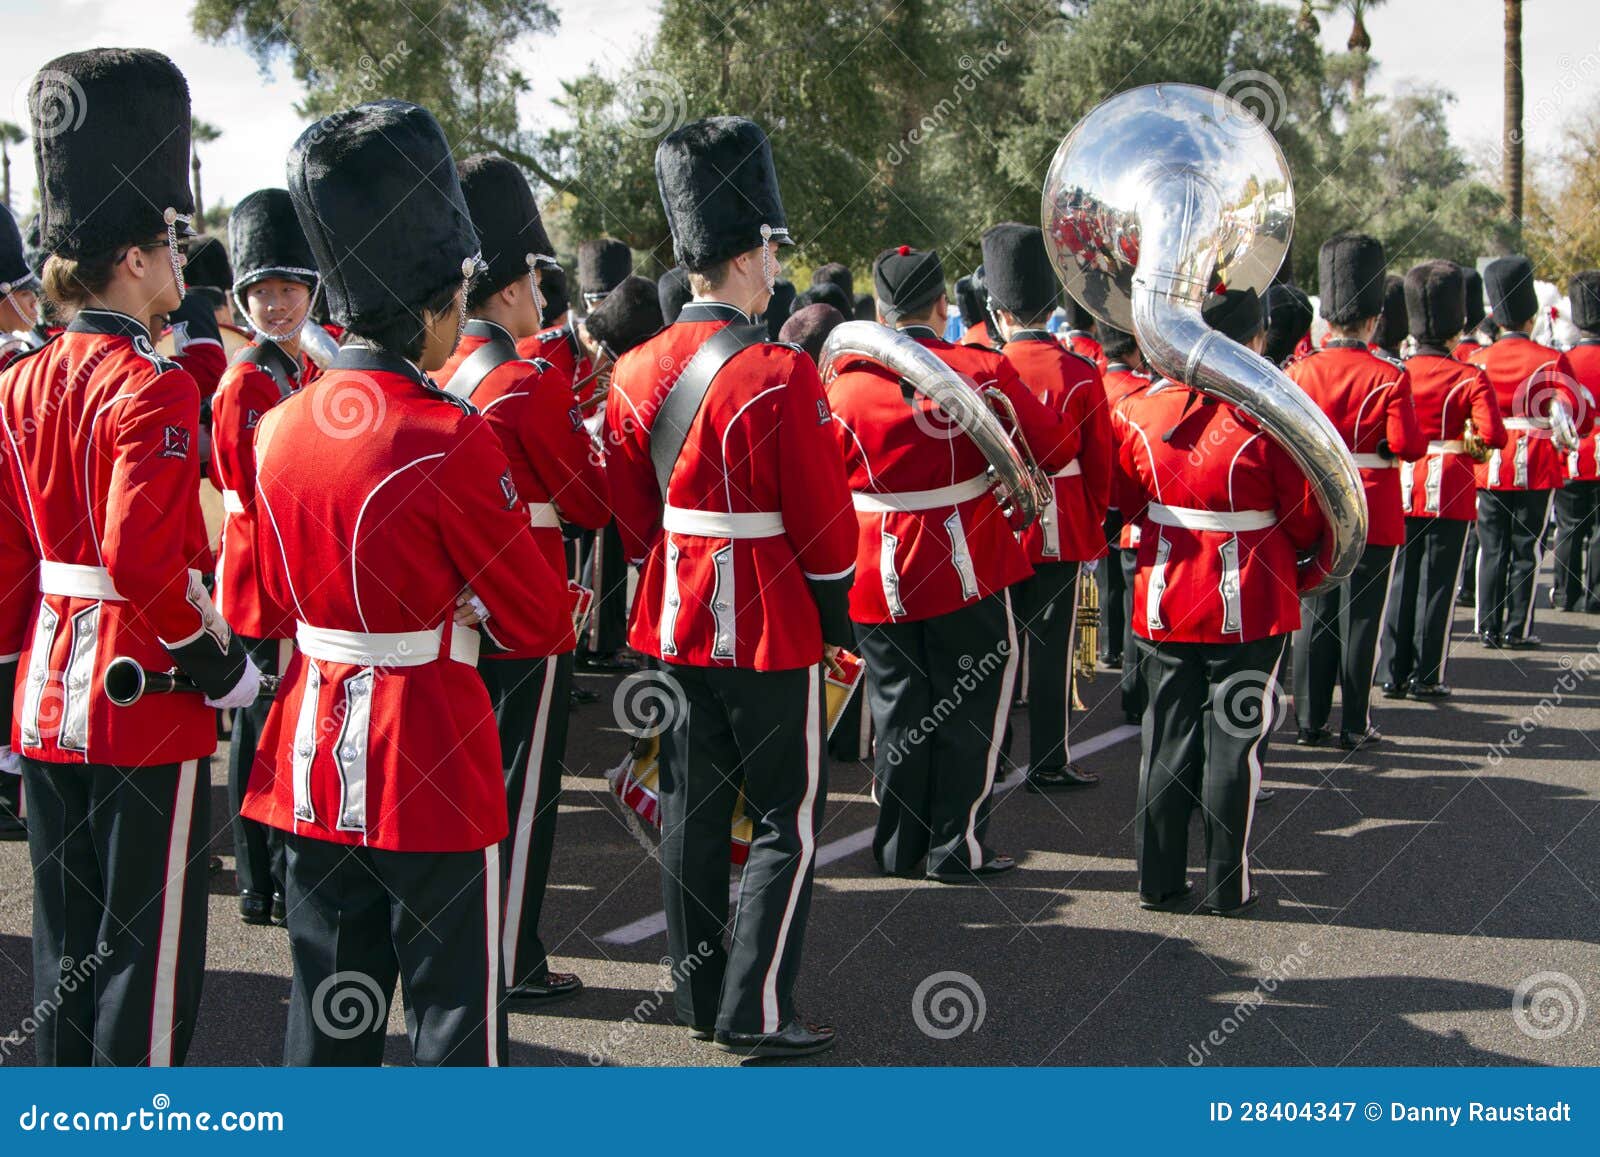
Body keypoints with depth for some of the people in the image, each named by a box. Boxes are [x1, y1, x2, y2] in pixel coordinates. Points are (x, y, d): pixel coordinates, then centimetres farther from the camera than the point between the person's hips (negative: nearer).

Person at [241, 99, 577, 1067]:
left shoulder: (280, 426, 2)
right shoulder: (452, 440, -18)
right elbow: (540, 624, -11)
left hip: (313, 758, 7)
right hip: (431, 760, -6)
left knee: (328, 1013, 16)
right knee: (458, 1019, 6)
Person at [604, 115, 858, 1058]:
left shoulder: (638, 371, 2)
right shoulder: (782, 375, -17)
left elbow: (630, 512, 10)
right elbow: (823, 519, -13)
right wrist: (834, 614, 1)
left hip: (674, 626, 6)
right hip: (773, 629, -6)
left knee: (694, 811, 13)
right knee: (790, 822, 4)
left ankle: (701, 996, 22)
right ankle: (758, 1011, 4)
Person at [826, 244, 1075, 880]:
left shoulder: (844, 386, -3)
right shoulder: (982, 369, -9)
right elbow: (1058, 448, -4)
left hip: (877, 575, 3)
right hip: (966, 570, -2)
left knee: (899, 710, 13)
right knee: (968, 711, 9)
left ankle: (900, 846, 21)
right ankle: (957, 847, 14)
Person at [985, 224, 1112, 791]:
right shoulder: (1081, 374, -9)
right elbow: (1098, 464, -3)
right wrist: (1095, 531, 10)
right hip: (1061, 531, -2)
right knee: (1050, 647, 5)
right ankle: (1048, 763, 11)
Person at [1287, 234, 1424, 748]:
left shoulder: (1300, 372, -3)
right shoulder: (1390, 377, -12)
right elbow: (1408, 446, -16)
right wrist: (1400, 440, 5)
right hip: (1374, 517, -3)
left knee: (1314, 615, 11)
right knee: (1361, 618, 5)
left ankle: (1310, 721, 14)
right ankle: (1355, 725, 10)